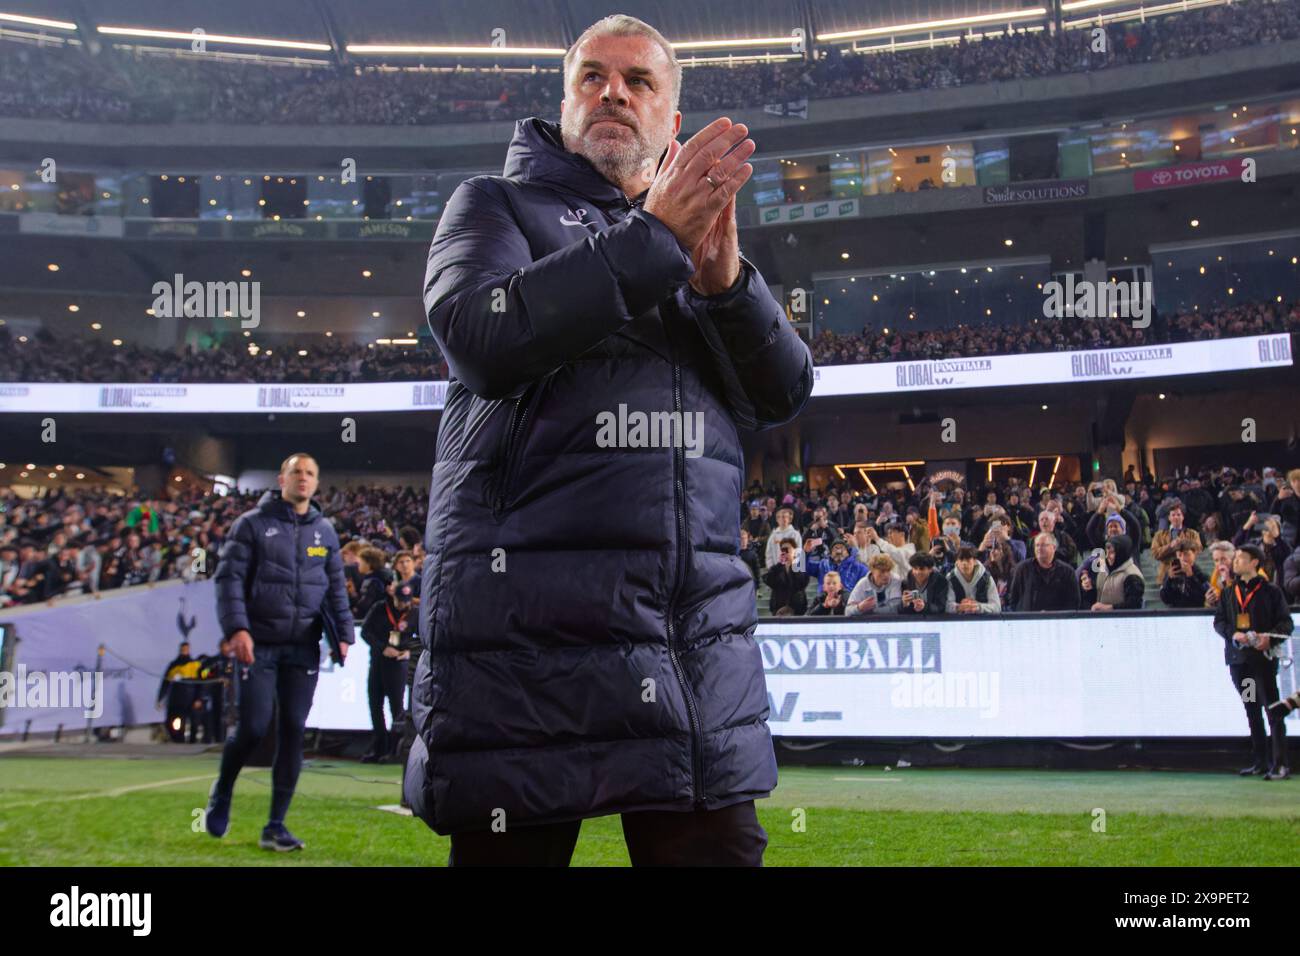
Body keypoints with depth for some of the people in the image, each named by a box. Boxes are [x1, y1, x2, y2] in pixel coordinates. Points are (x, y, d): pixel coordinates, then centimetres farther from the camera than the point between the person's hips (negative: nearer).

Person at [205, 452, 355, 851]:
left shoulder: (325, 531, 12)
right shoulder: (252, 524, -1)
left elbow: (335, 587, 16)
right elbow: (229, 577, -5)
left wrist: (343, 633, 6)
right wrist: (237, 628, -17)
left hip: (304, 647, 4)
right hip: (259, 645, -4)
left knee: (293, 731, 1)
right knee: (253, 728, -7)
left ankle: (275, 825, 10)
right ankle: (222, 792, 24)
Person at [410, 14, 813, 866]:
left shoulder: (699, 242, 23)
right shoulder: (497, 206, 10)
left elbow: (784, 394, 10)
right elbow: (480, 335, -12)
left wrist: (727, 282, -9)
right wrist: (652, 238, -12)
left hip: (700, 630, 4)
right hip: (529, 625, -4)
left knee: (720, 845, 3)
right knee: (510, 844, 1)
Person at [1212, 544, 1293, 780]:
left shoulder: (1270, 591, 0)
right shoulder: (1229, 593, 15)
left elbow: (1286, 622, -3)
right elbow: (1219, 621, 11)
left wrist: (1269, 638, -21)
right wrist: (1234, 634, -9)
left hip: (1263, 656, -5)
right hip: (1238, 658, 5)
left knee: (1273, 709, -9)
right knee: (1251, 711, 10)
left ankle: (1280, 764, -9)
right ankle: (1260, 762, 17)